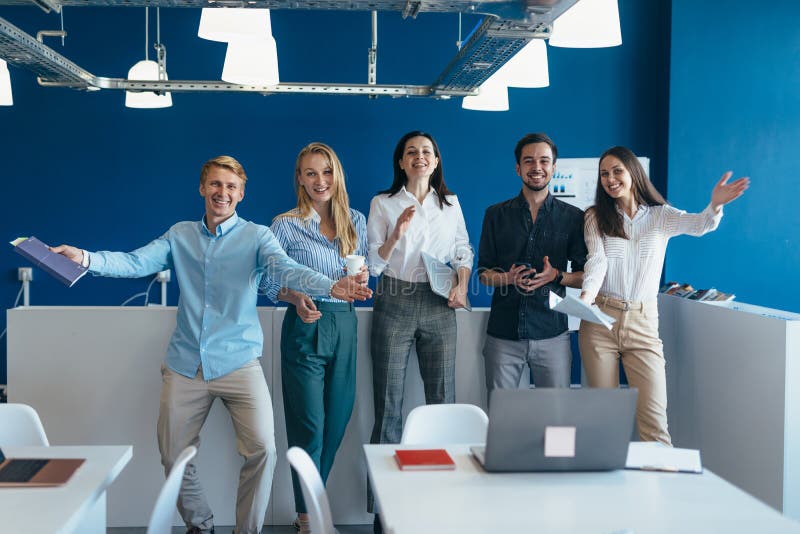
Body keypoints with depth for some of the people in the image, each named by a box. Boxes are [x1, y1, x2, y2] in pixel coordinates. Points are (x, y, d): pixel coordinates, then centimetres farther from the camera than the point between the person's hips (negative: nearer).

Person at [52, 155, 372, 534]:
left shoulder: (256, 236, 1)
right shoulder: (180, 235, 9)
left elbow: (285, 269, -14)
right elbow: (136, 262, 0)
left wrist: (331, 287, -34)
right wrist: (86, 259, -18)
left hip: (238, 363, -3)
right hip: (184, 364, 3)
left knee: (262, 448, -16)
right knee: (174, 457, 8)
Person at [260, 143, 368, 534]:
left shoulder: (356, 221, 9)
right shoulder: (286, 224, -4)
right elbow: (268, 281, -3)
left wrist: (363, 278, -6)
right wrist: (295, 297, -21)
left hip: (345, 325, 5)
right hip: (306, 327, -4)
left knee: (337, 422, 9)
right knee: (310, 426, -3)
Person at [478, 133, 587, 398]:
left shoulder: (573, 217, 6)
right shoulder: (496, 214, 8)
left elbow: (585, 276, 7)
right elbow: (484, 273, 8)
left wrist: (556, 276, -14)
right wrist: (508, 278, -13)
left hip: (552, 334, 0)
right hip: (503, 334, 1)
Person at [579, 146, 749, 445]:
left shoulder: (660, 216, 5)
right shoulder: (596, 217, 6)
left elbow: (697, 225, -14)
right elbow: (596, 260, -9)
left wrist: (715, 206, -37)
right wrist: (587, 294, -29)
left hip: (643, 322, 0)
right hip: (600, 320, 1)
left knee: (654, 421, -7)